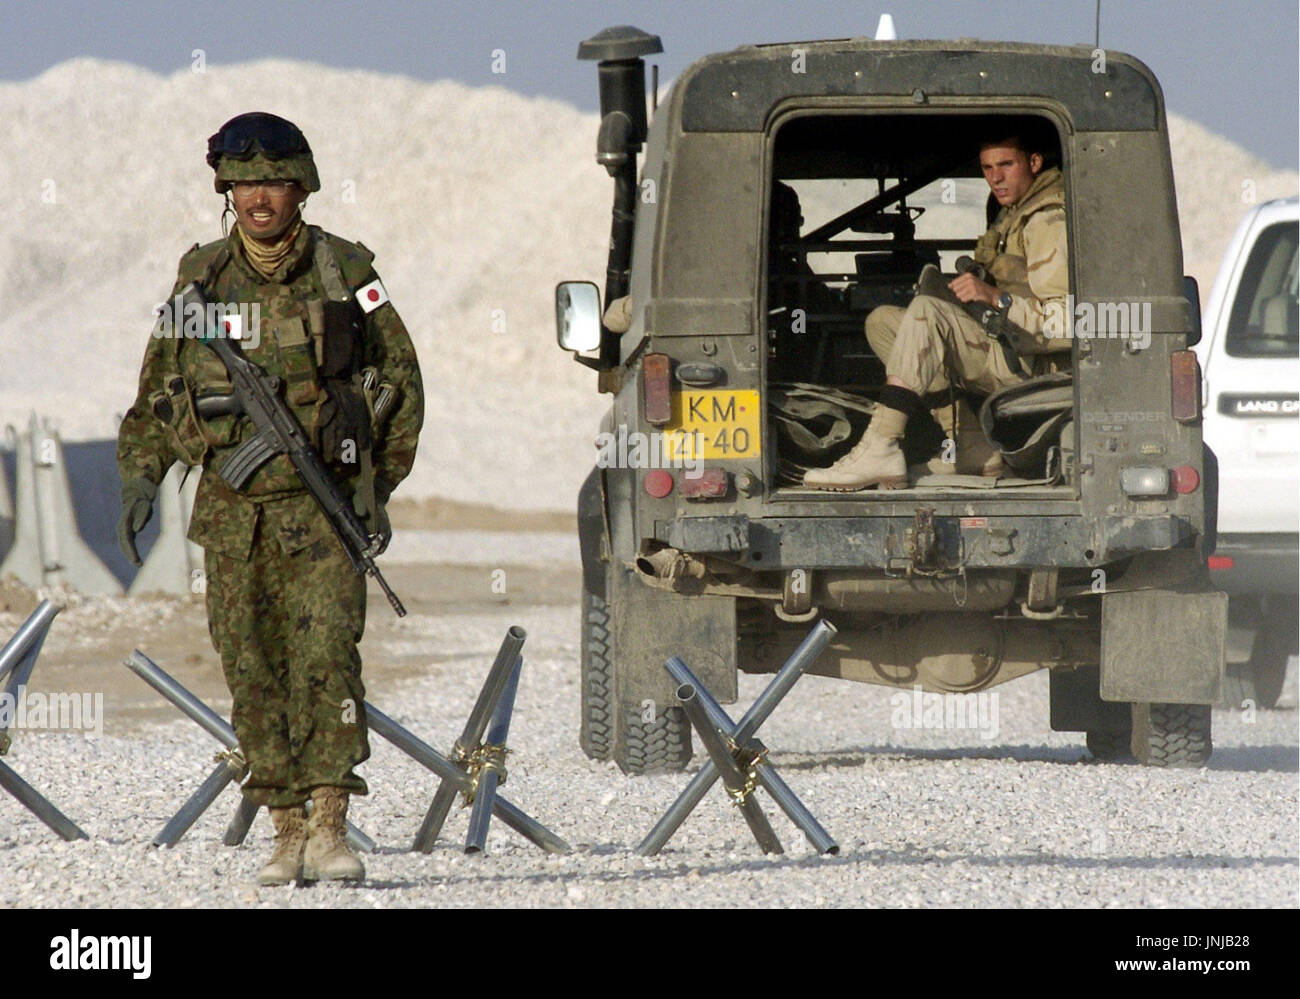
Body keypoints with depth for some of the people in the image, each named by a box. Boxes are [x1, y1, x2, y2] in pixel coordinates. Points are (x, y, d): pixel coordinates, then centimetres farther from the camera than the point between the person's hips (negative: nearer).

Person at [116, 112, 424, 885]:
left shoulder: (346, 272, 0)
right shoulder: (202, 280, 6)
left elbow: (401, 381, 8)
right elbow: (157, 393, 15)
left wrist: (381, 483, 1)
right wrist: (141, 479, 2)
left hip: (324, 502, -3)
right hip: (232, 507, 3)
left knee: (324, 653, -16)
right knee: (254, 669, 2)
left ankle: (330, 826, -18)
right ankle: (288, 834, 8)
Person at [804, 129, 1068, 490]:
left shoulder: (1048, 223, -13)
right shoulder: (1013, 215, 18)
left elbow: (1067, 323, -22)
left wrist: (996, 298, -29)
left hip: (1028, 362, -11)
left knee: (927, 310, -29)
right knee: (881, 321, 7)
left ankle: (880, 451, -36)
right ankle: (972, 447, -4)